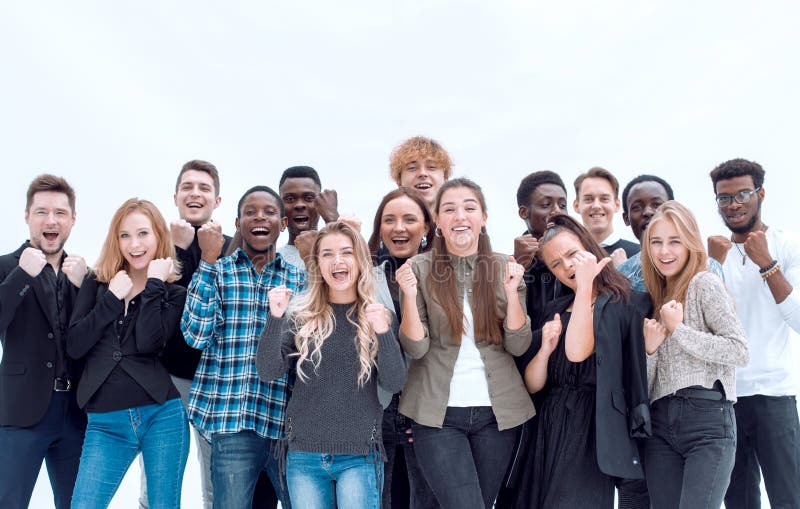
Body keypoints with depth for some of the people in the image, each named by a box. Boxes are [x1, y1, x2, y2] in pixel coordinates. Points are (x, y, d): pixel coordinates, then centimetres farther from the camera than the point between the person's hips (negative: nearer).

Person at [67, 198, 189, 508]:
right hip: (106, 422, 2)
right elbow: (74, 346, -2)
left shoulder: (175, 291, 2)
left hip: (162, 415, -2)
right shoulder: (97, 283, 9)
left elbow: (148, 343, -15)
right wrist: (112, 298, -8)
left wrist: (154, 284, -11)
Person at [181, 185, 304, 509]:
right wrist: (208, 261, -9)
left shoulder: (299, 279, 11)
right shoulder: (218, 272, 8)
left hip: (288, 421, 2)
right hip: (234, 421, -2)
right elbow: (196, 335, -8)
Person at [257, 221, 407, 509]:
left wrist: (383, 332, -24)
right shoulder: (299, 315, 2)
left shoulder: (377, 316, 1)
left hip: (359, 455, -1)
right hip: (304, 455, 1)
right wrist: (275, 318, -19)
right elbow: (268, 372, -6)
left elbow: (394, 383, -7)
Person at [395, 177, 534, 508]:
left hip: (497, 412, 3)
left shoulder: (505, 268, 2)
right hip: (438, 415, -3)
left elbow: (518, 345, -3)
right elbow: (415, 348, -8)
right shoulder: (420, 268, -4)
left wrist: (511, 292, -17)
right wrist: (410, 295, -22)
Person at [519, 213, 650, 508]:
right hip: (550, 427, 6)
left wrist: (586, 285, -22)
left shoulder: (623, 304, -5)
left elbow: (577, 353, -23)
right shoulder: (556, 310, 12)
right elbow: (532, 385, 9)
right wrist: (545, 348, -9)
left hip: (590, 430, -6)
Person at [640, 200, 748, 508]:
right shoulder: (656, 298, 18)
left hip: (707, 417, -6)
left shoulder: (704, 284, 0)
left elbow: (739, 351, -12)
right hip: (661, 422, 6)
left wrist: (678, 330, -10)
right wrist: (650, 348, -4)